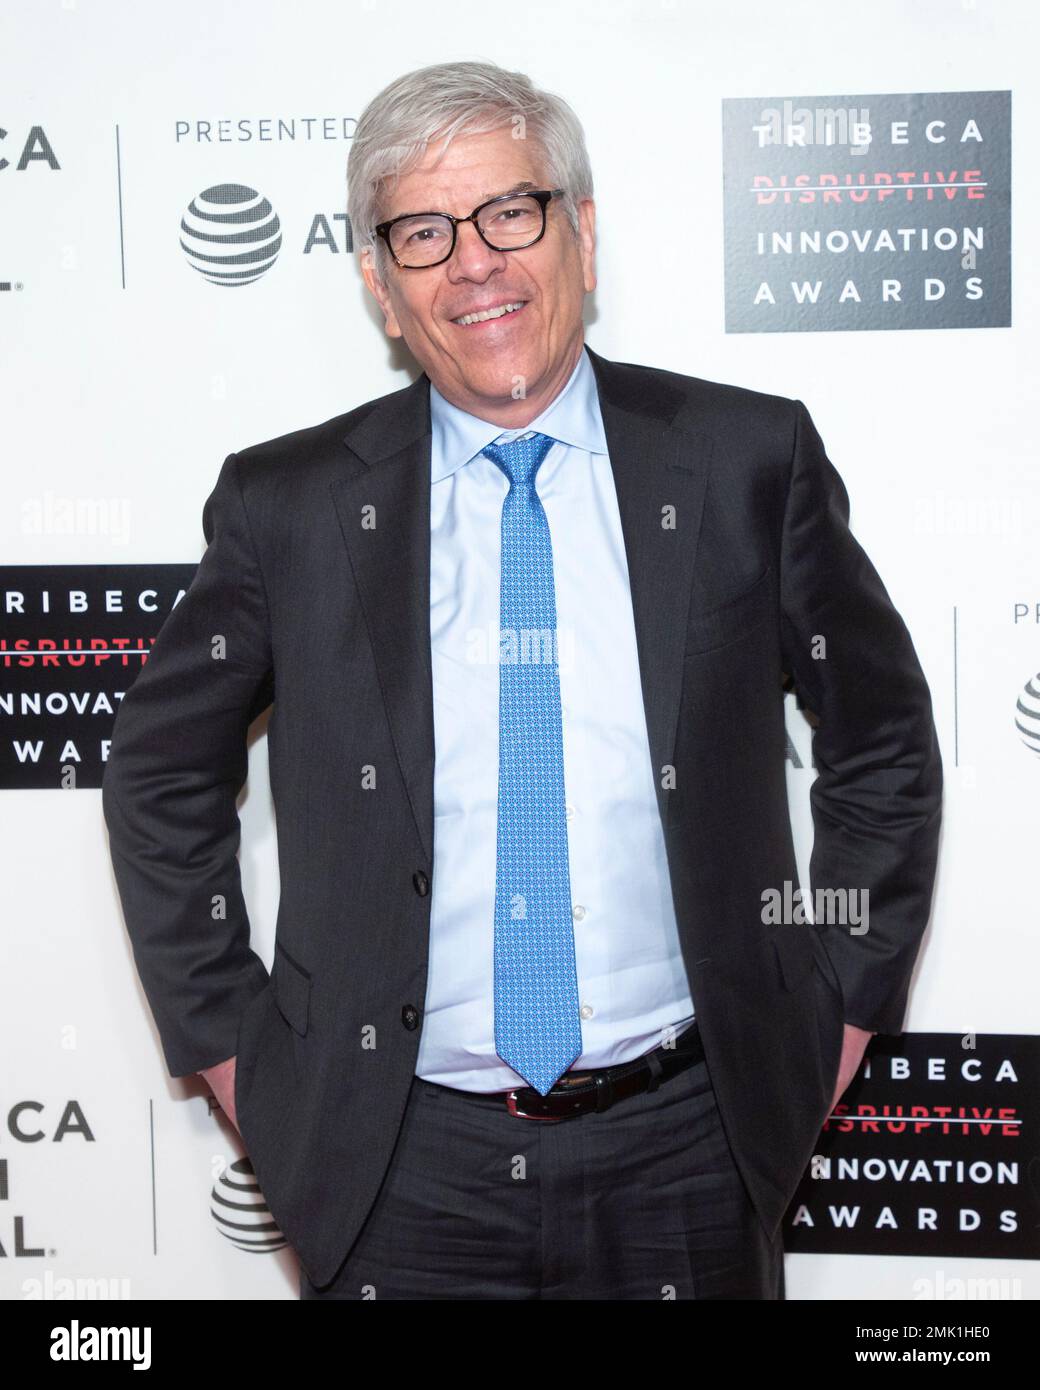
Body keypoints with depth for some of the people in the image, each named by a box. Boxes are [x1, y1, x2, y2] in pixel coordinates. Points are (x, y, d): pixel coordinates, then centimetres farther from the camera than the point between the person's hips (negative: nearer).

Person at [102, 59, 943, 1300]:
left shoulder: (748, 461, -2)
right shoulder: (287, 504, -2)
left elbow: (884, 745, 7)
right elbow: (159, 778, 8)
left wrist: (835, 1014, 5)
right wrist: (229, 1046, 4)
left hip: (683, 1151, 1)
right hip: (403, 1167, 0)